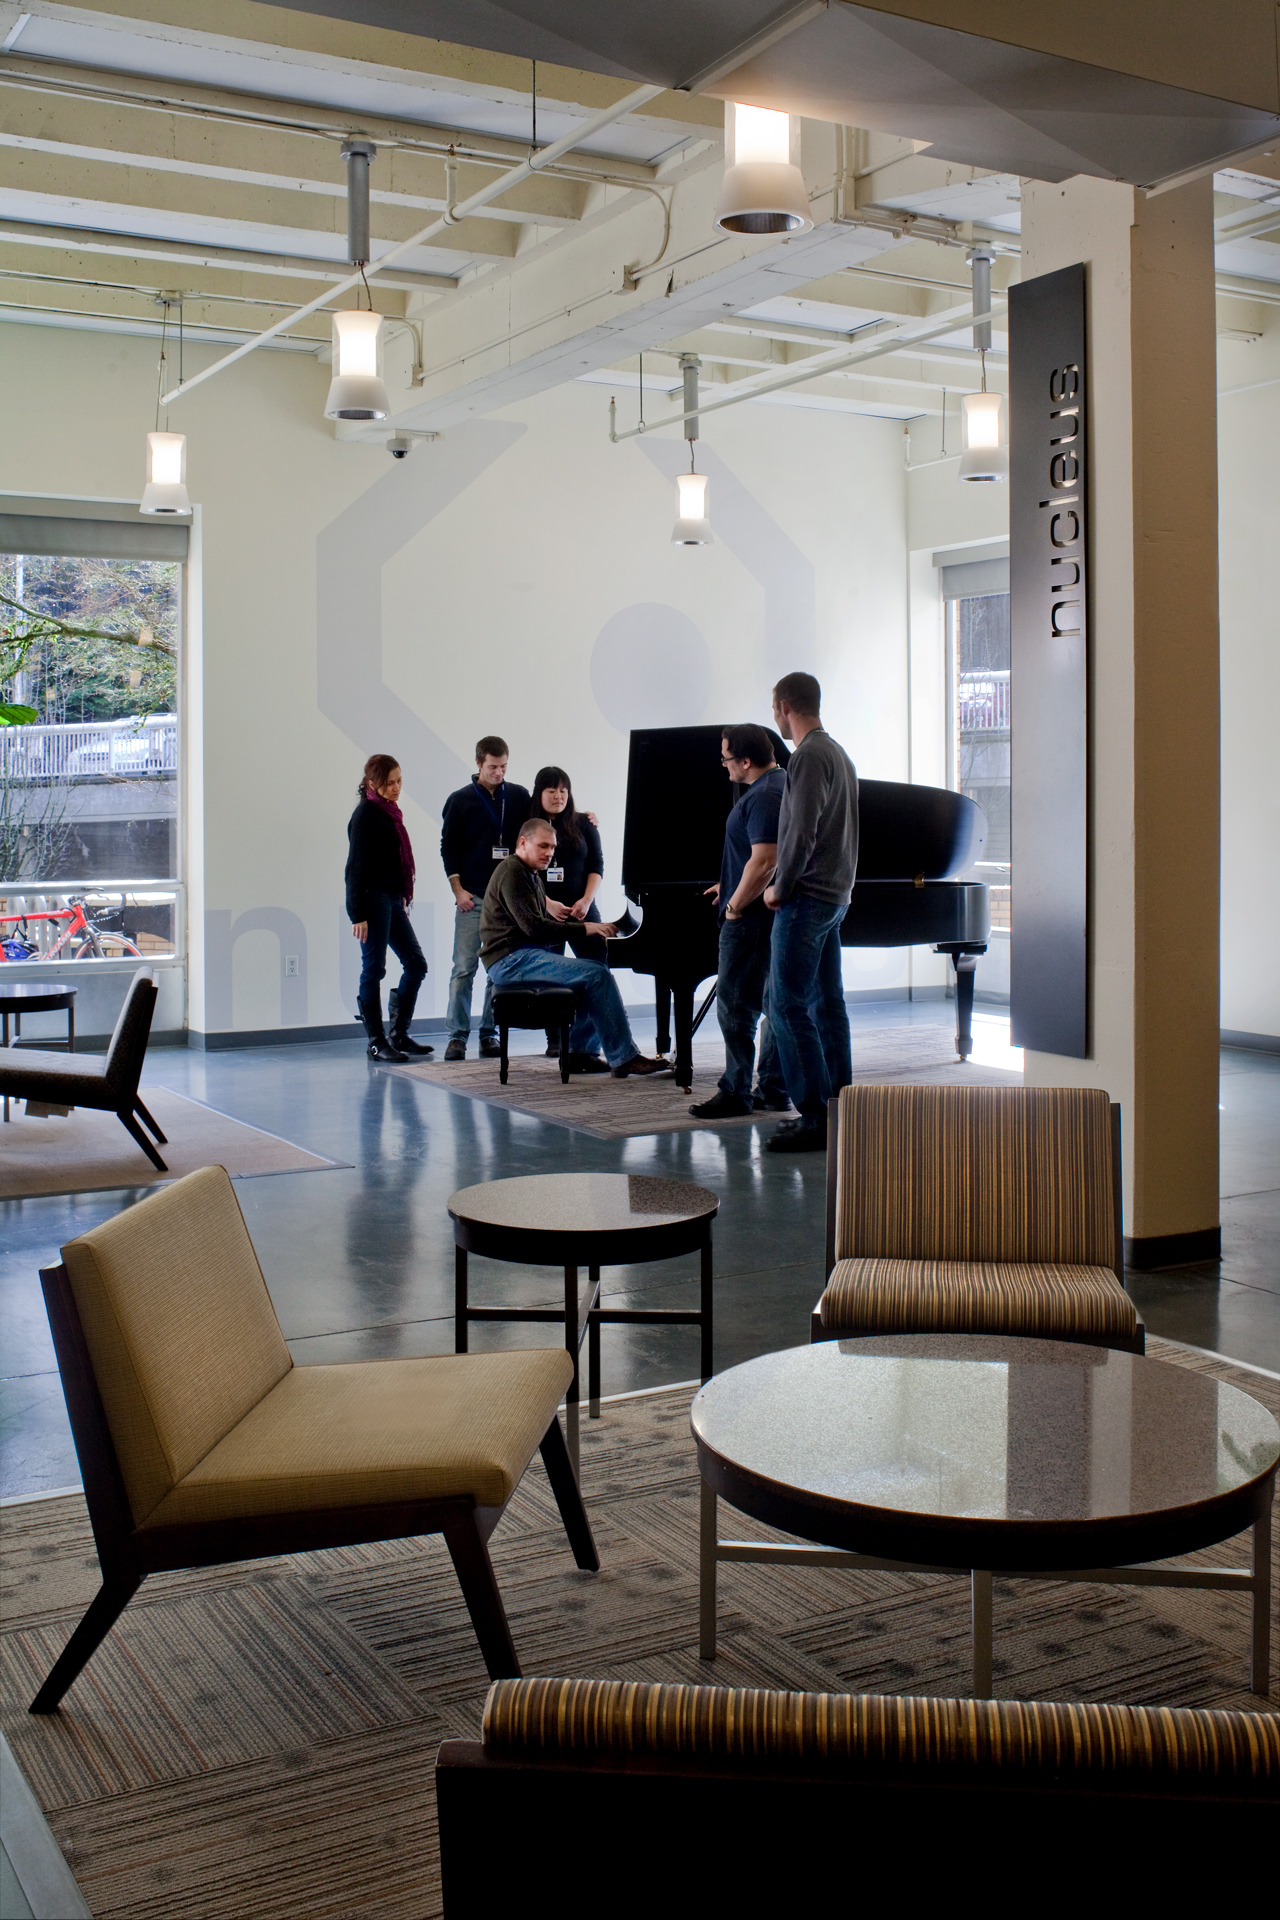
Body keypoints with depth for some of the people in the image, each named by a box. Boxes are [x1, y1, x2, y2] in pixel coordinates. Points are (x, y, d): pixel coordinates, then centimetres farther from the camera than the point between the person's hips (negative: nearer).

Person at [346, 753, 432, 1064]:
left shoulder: (390, 812, 15)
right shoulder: (365, 814, -10)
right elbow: (357, 865, -14)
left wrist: (404, 897, 17)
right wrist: (358, 914, -18)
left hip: (393, 899, 9)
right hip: (373, 899, -9)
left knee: (415, 963, 8)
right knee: (374, 969, -2)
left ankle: (399, 1034, 17)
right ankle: (376, 1042, 5)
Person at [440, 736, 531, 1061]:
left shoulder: (519, 797, 7)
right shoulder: (460, 800, 2)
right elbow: (448, 847, 3)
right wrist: (458, 890, -3)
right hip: (472, 897, -2)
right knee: (464, 967, -4)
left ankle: (489, 1034, 11)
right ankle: (457, 1035, 2)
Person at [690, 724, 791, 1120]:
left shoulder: (763, 797, -19)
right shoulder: (780, 783, 15)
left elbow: (764, 861, -26)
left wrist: (735, 905, -17)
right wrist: (732, 885, 22)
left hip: (753, 914, -11)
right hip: (772, 915, 11)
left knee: (735, 1005, -6)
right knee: (773, 1002, 12)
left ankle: (735, 1094, -2)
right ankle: (773, 1091, 17)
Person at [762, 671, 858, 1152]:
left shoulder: (809, 756, -14)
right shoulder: (839, 754, 17)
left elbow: (802, 834, -22)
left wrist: (778, 889, -11)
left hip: (807, 897, -10)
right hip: (834, 895, 10)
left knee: (788, 1006, -8)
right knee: (827, 1003, 12)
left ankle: (814, 1119, -9)